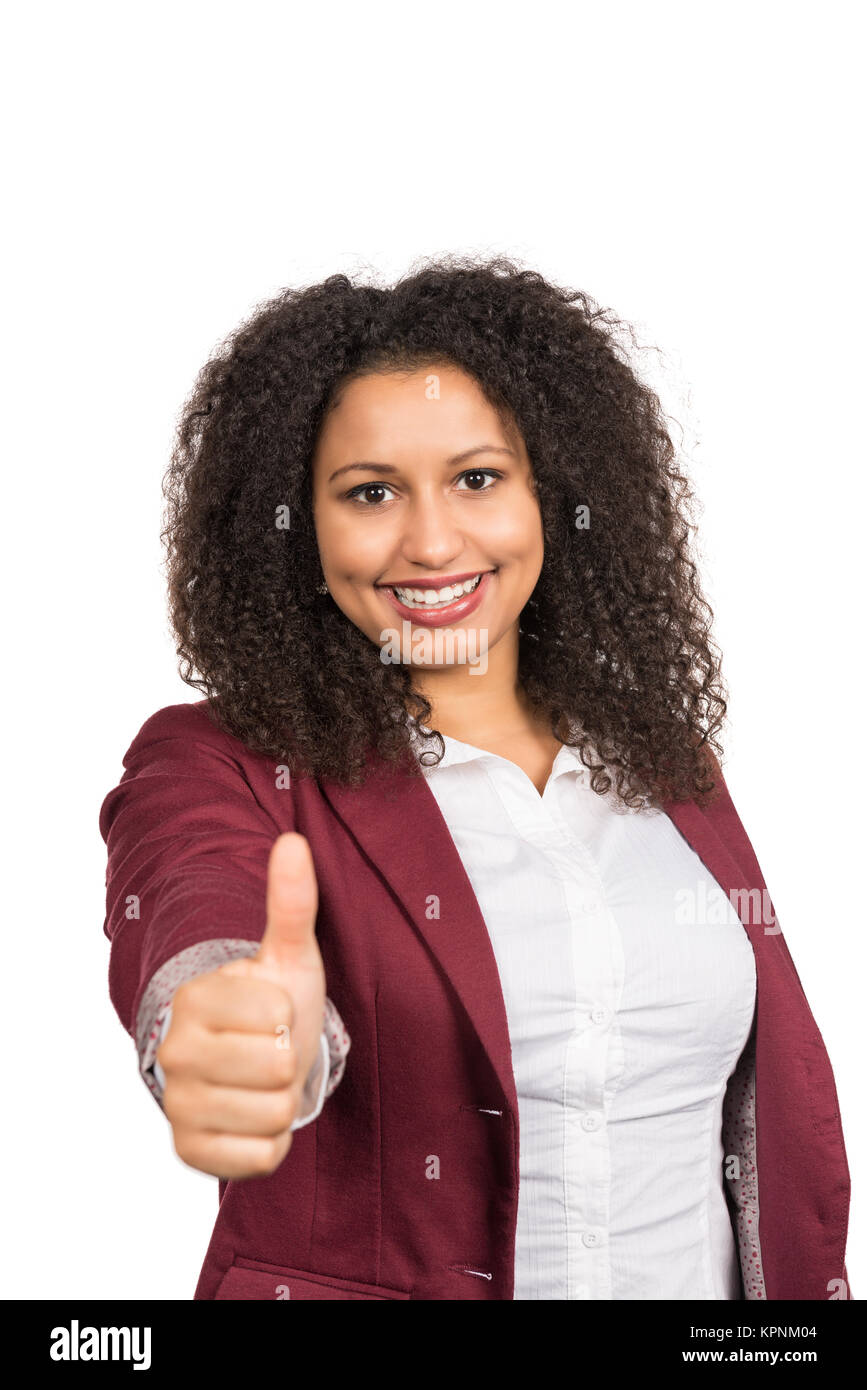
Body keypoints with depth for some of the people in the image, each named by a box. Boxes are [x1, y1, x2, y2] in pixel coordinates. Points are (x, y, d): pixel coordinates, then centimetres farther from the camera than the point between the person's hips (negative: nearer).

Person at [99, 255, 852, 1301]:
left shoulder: (663, 759, 0)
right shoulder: (224, 771, -13)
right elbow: (194, 914, -36)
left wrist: (812, 1283, -7)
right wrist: (236, 1023, -57)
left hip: (695, 1276, 4)